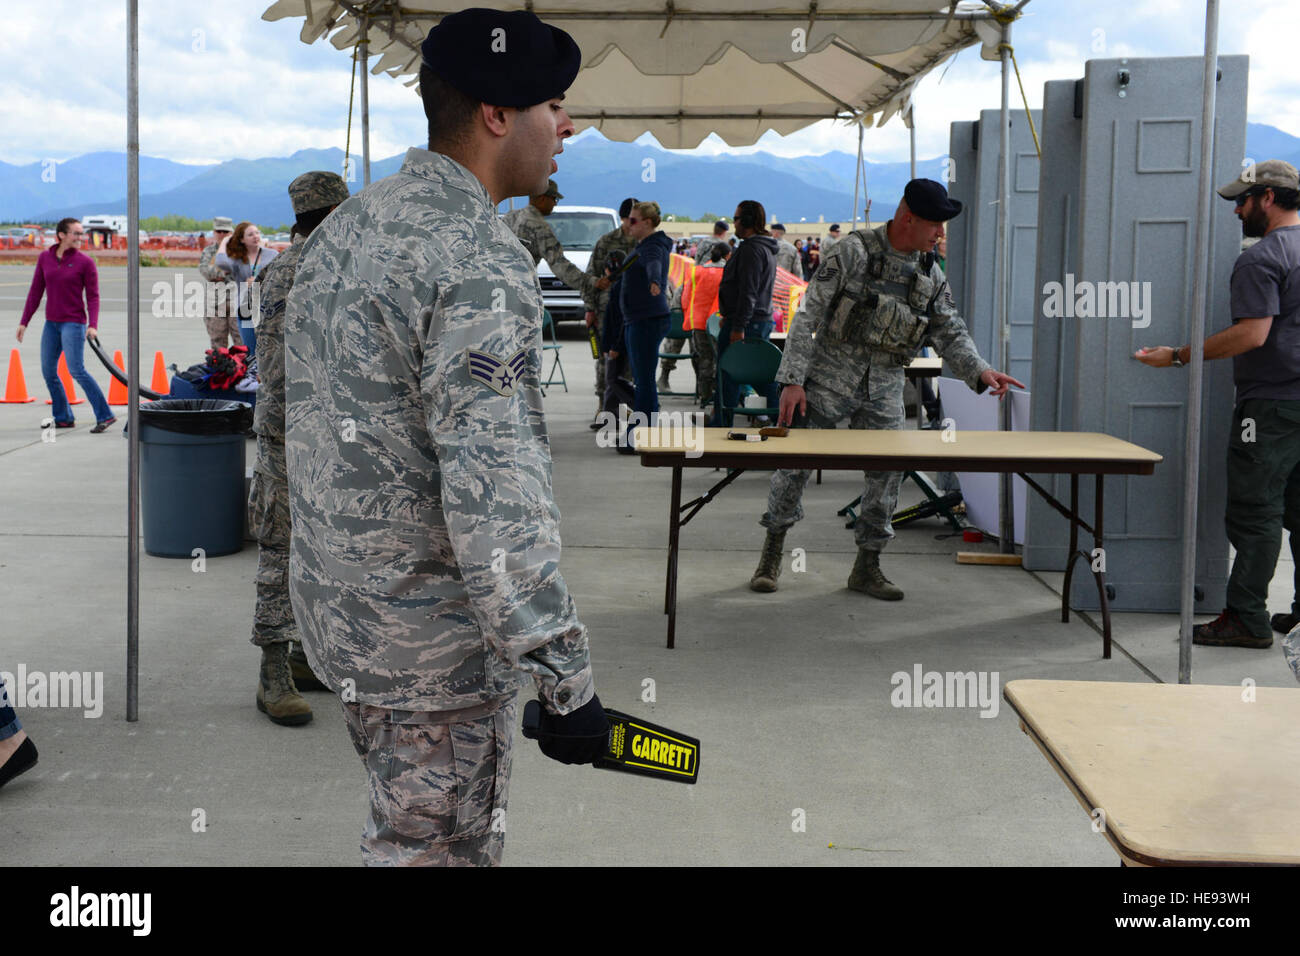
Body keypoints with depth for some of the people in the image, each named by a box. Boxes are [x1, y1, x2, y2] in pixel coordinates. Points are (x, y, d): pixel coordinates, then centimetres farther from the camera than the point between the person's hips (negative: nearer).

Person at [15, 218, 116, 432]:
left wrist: (93, 325, -19)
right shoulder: (45, 258, 6)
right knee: (48, 372, 7)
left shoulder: (85, 262, -6)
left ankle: (105, 415, -10)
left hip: (74, 323, -6)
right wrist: (24, 321, 11)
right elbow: (36, 292, 11)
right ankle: (63, 418, 19)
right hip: (51, 323, 6)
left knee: (77, 370, -15)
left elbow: (93, 297, -6)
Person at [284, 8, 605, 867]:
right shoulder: (480, 260, -23)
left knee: (408, 826, 24)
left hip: (339, 612, 9)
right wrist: (568, 682, -24)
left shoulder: (343, 227, 8)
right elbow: (495, 496, -29)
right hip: (433, 649, -9)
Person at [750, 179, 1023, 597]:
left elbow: (951, 333, 9)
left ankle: (867, 566, 16)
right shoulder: (853, 250, -11)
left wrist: (980, 372, -9)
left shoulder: (931, 274, 5)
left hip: (884, 387, 4)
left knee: (886, 472, 2)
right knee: (796, 459, -1)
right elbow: (809, 313, -12)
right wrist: (793, 379, -17)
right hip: (830, 376, -4)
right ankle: (772, 554, 15)